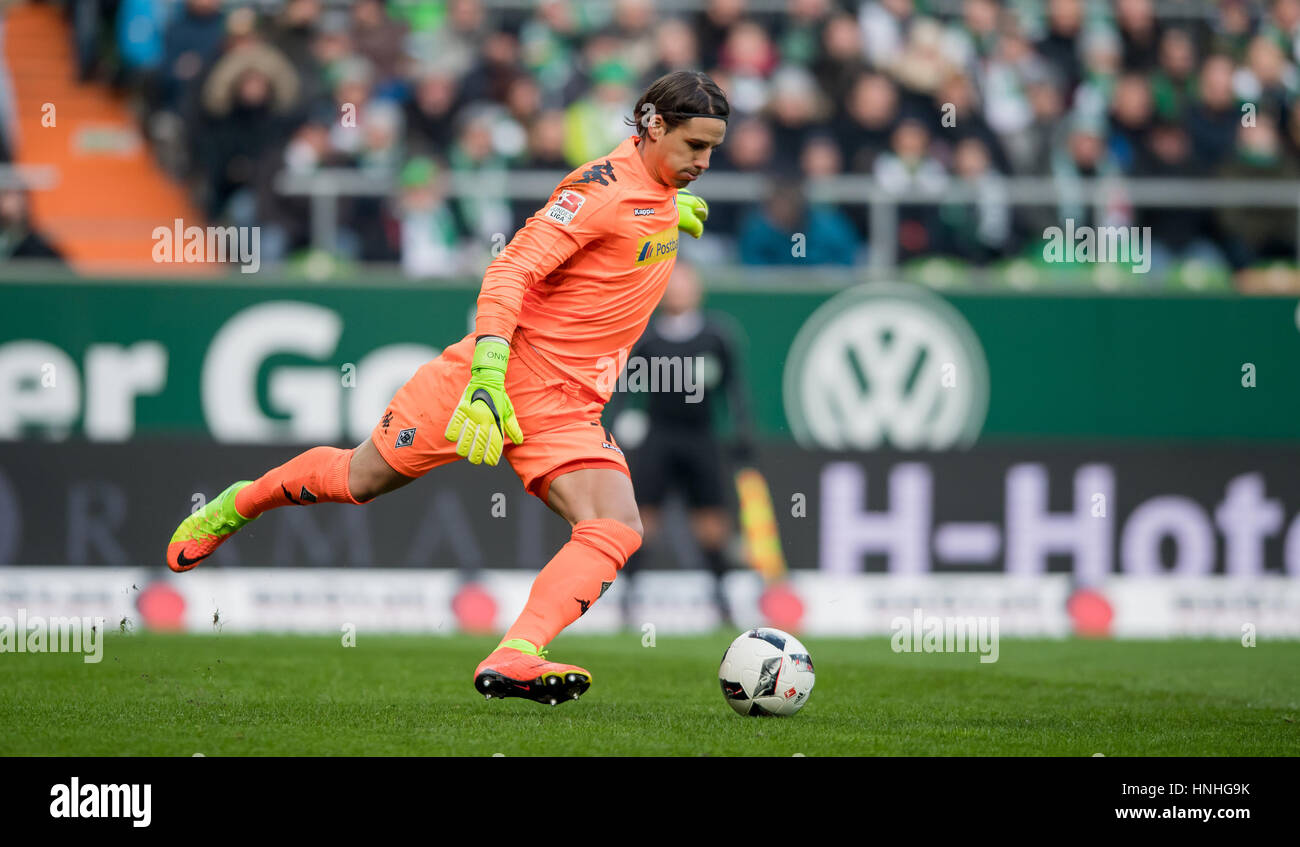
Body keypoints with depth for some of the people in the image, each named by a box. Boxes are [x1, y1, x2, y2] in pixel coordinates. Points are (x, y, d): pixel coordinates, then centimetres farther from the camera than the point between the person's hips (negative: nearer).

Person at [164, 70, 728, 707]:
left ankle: (512, 659, -32)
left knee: (617, 530, -19)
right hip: (495, 372, -6)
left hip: (566, 408, 6)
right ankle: (238, 506, 36)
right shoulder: (605, 186, -17)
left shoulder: (661, 192, 7)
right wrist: (487, 380, -33)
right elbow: (510, 271, -24)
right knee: (359, 478, 7)